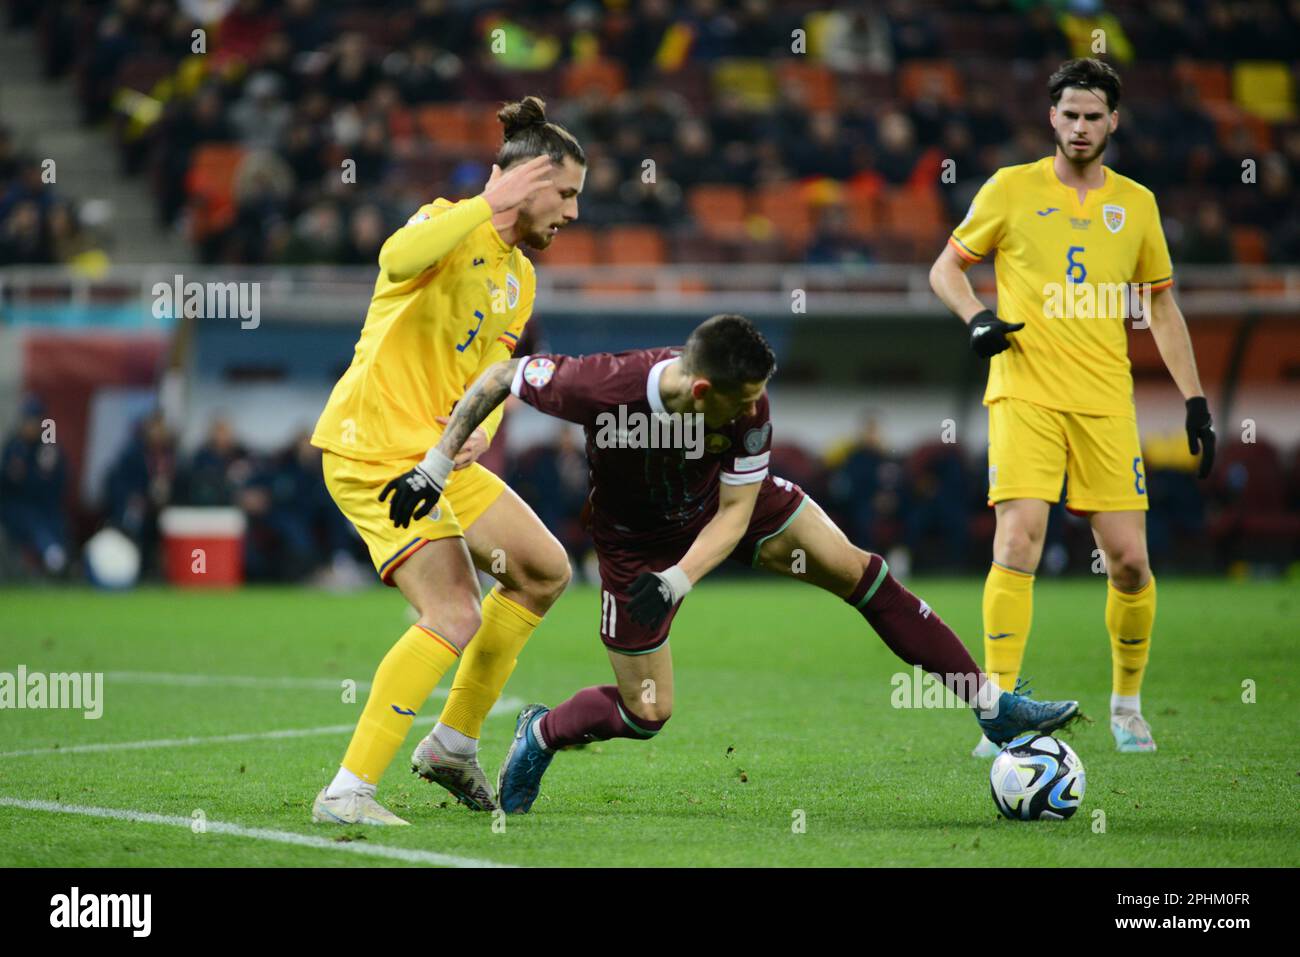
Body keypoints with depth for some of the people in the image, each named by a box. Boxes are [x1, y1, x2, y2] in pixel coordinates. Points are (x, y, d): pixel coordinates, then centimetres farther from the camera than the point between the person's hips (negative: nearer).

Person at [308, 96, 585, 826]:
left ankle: (454, 744, 26)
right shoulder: (451, 226, -11)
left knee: (545, 572, 15)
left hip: (441, 455, 10)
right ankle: (348, 790, -15)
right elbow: (399, 258, -34)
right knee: (455, 617, -18)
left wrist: (481, 426, -6)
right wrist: (490, 203, -33)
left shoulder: (521, 279, 17)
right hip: (373, 449, -10)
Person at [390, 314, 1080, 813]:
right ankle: (538, 737, 27)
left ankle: (993, 706, -4)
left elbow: (735, 514, -22)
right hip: (636, 535, -3)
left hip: (724, 507, 3)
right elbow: (502, 376, -24)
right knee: (646, 714, -3)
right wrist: (438, 464, -23)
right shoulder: (603, 387, -39)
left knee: (860, 572, -10)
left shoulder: (748, 406, -30)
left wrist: (676, 581, -38)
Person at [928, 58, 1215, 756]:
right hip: (1024, 393, -2)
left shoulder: (1136, 203, 12)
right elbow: (946, 267, 11)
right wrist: (976, 318, -9)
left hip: (1105, 402, 3)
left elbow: (1162, 307, 18)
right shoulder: (1012, 188, 5)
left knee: (1129, 559, -1)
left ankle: (1127, 703, 20)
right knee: (1018, 542, -17)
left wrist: (1194, 401, 12)